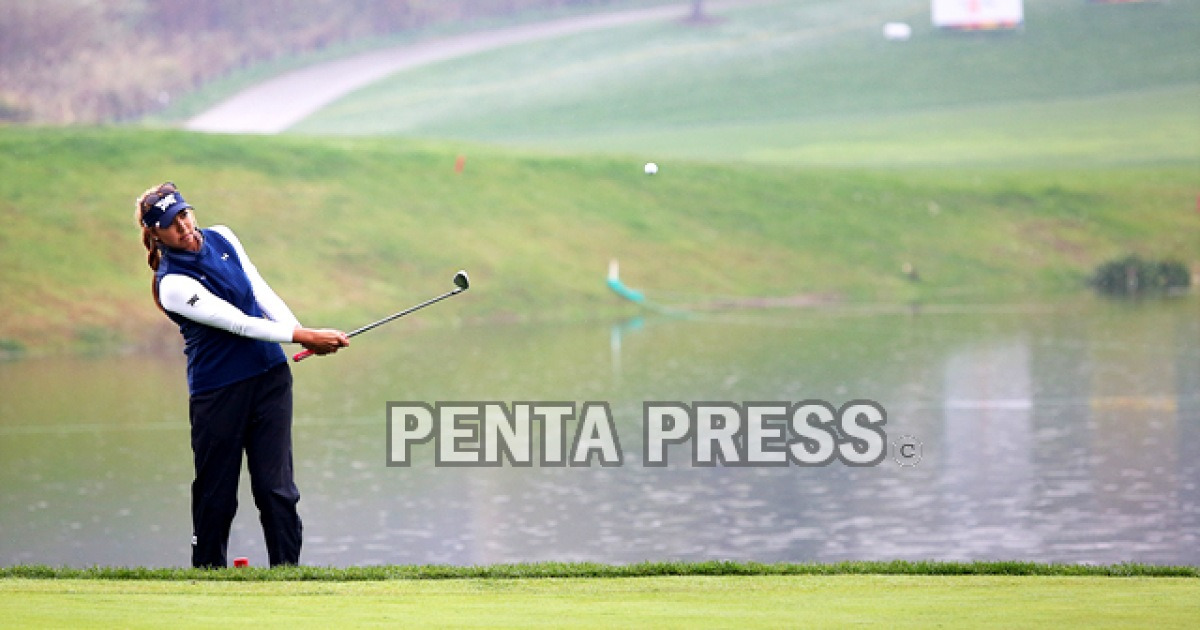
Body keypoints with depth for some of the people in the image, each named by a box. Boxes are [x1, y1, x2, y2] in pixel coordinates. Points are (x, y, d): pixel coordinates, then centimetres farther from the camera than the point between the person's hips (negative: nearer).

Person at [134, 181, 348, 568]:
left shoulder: (222, 239, 5)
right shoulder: (172, 284, -15)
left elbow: (261, 292, 10)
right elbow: (239, 323, -20)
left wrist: (305, 334, -5)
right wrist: (304, 337, -23)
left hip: (269, 374, 4)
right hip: (218, 388, -4)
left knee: (275, 485, -2)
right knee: (216, 492, 1)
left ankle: (287, 565, -1)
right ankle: (207, 571, 13)